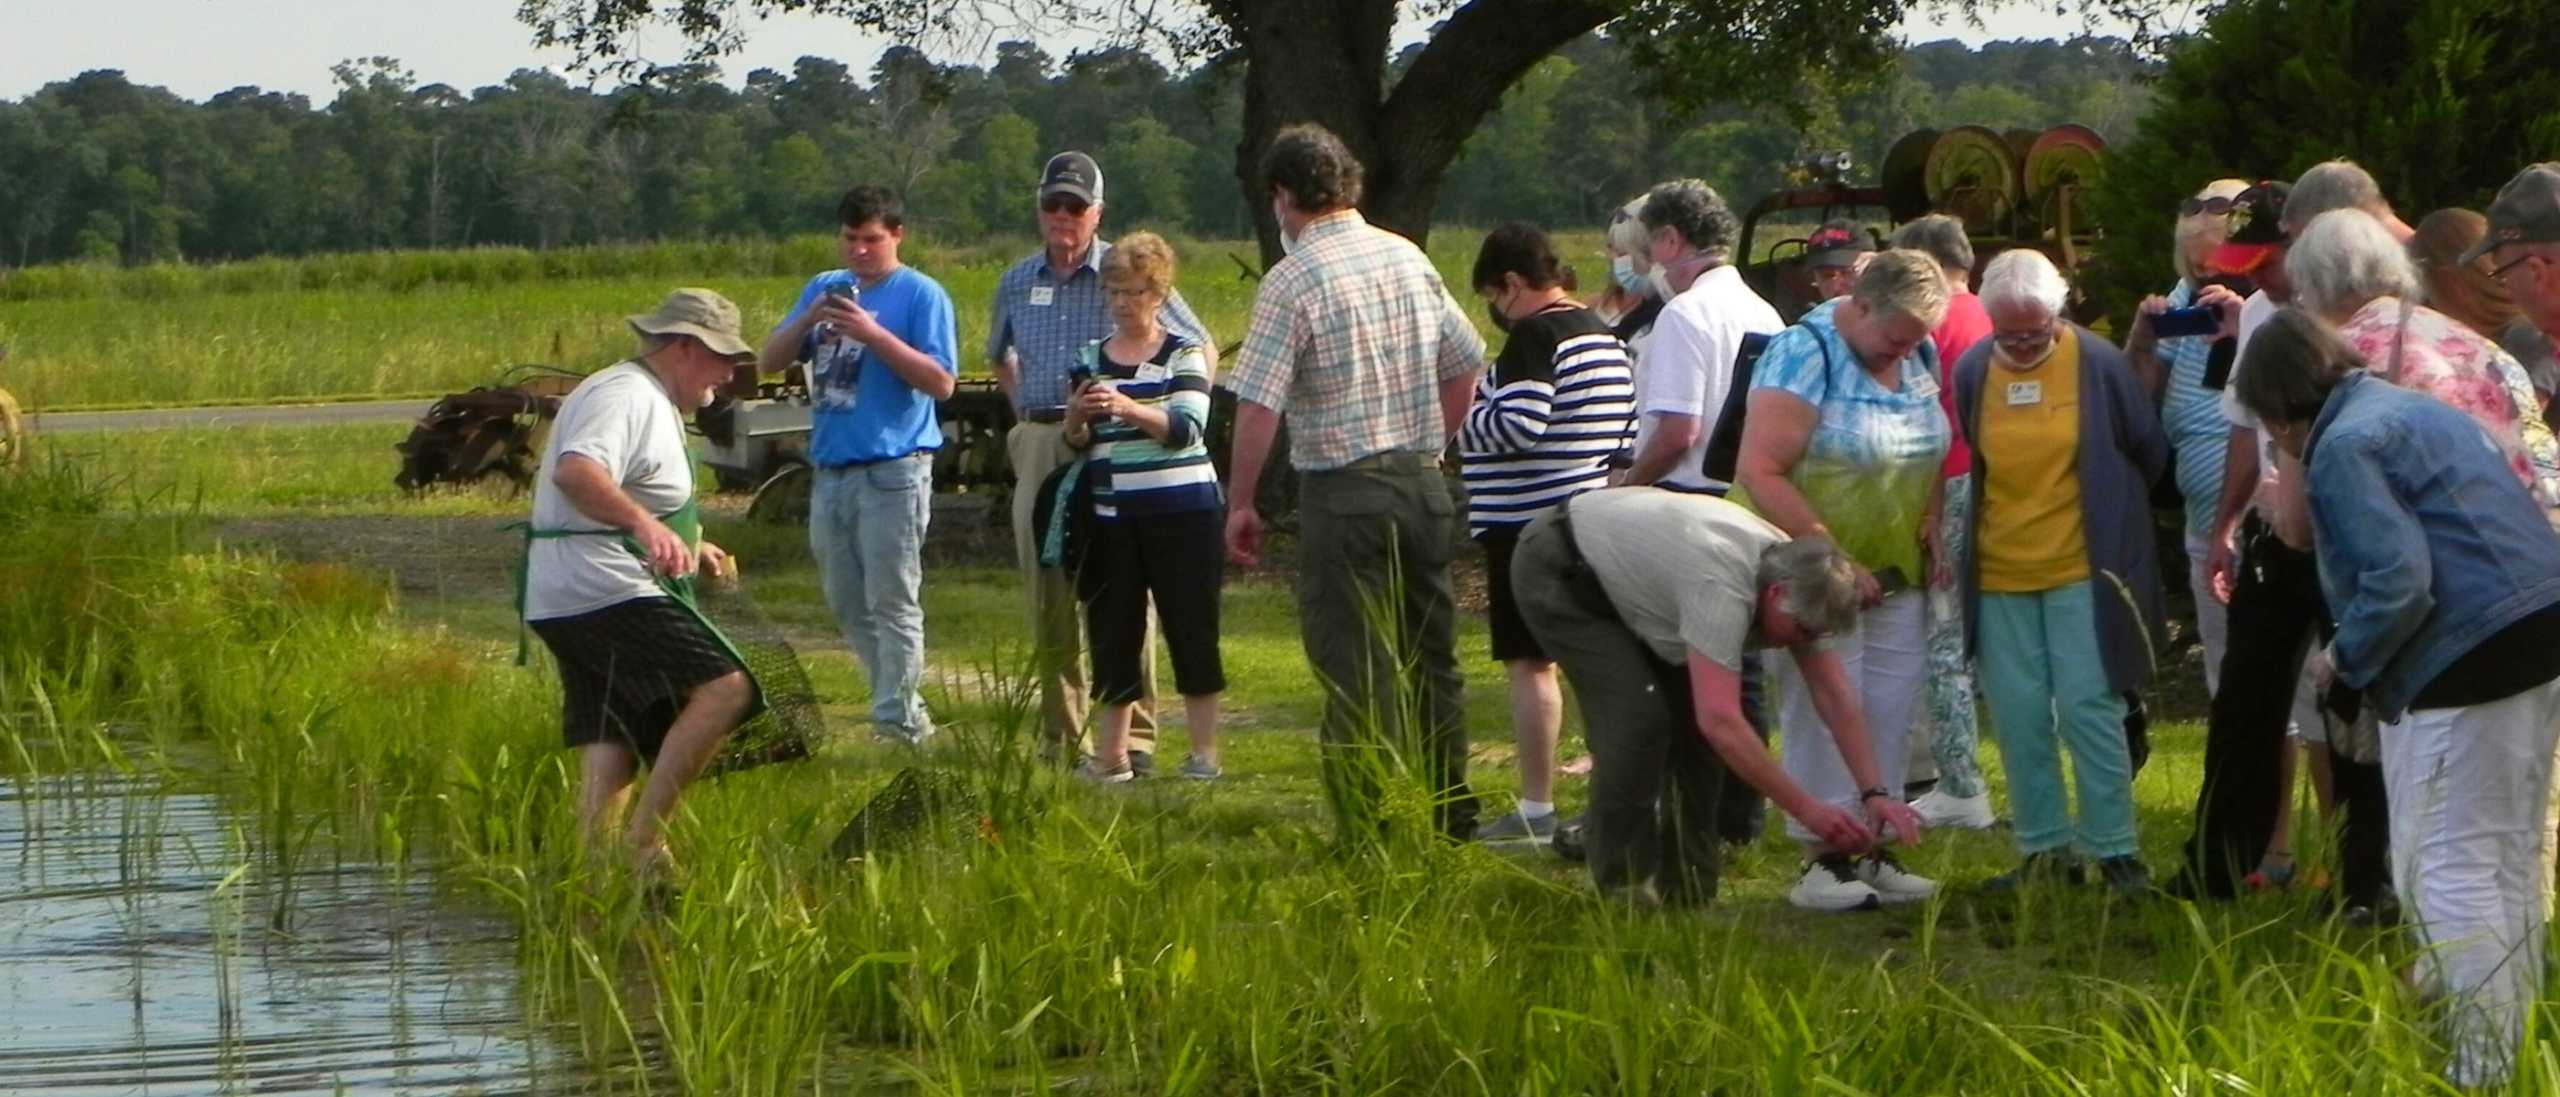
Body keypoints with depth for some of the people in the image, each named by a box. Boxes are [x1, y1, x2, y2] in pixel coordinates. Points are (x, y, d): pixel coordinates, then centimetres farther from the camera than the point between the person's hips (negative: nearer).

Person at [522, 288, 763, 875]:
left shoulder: (655, 406, 26)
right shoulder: (625, 397, -11)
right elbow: (575, 472, -30)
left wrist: (690, 547, 32)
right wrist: (645, 525, -42)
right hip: (607, 590, -11)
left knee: (609, 749, 9)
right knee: (723, 689, -21)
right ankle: (646, 838, -23)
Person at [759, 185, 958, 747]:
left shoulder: (920, 295, -3)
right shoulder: (824, 288, 15)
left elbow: (941, 381, -11)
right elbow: (771, 360, 12)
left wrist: (873, 334, -17)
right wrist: (808, 321, -7)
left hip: (893, 472, -7)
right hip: (830, 469, 7)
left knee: (892, 603, -7)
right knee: (846, 604, 11)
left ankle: (897, 723, -5)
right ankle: (905, 701, 20)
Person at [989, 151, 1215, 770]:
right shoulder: (1017, 283, 13)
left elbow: (1202, 349, 6)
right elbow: (1000, 357, 32)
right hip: (1038, 449, 5)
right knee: (1046, 602, 6)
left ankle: (1133, 737, -3)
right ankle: (1061, 738, 13)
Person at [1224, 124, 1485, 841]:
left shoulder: (1293, 280, -12)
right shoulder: (1410, 259, 8)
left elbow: (1258, 406, -15)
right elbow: (1466, 365, 15)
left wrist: (1239, 504, -6)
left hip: (1344, 494, -6)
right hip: (1424, 485, 6)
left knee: (1357, 673, -3)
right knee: (1431, 660, 14)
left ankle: (1374, 840, -3)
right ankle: (1450, 825, 21)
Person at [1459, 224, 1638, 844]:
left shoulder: (1533, 337, -15)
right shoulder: (1603, 335, 13)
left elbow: (1519, 423, -25)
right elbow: (1629, 430, 18)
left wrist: (1462, 427, -9)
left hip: (1529, 522, -9)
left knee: (1530, 664, -4)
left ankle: (1536, 810, -3)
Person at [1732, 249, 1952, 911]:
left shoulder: (1921, 357, 6)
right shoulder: (1806, 355, -18)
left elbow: (1930, 451, 20)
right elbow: (1760, 472, -24)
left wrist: (1931, 518, 0)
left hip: (1893, 575, 7)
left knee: (1890, 708, 6)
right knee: (1824, 709, -8)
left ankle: (1872, 850, 13)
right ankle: (1823, 860, -4)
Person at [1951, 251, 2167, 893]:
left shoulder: (2097, 364, -6)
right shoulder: (1970, 373, 2)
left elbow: (2148, 454, 6)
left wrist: (2115, 521, 11)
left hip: (2081, 571, -3)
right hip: (1997, 576, 3)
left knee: (2088, 709, -5)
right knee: (2019, 719, 5)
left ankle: (2115, 850, 2)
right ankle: (2044, 849, 14)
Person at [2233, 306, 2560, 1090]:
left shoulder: (2344, 446, -9)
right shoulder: (2413, 409, 21)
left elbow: (2398, 581, -19)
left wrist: (2346, 660, -2)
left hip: (2471, 656, -10)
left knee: (2449, 867, -6)